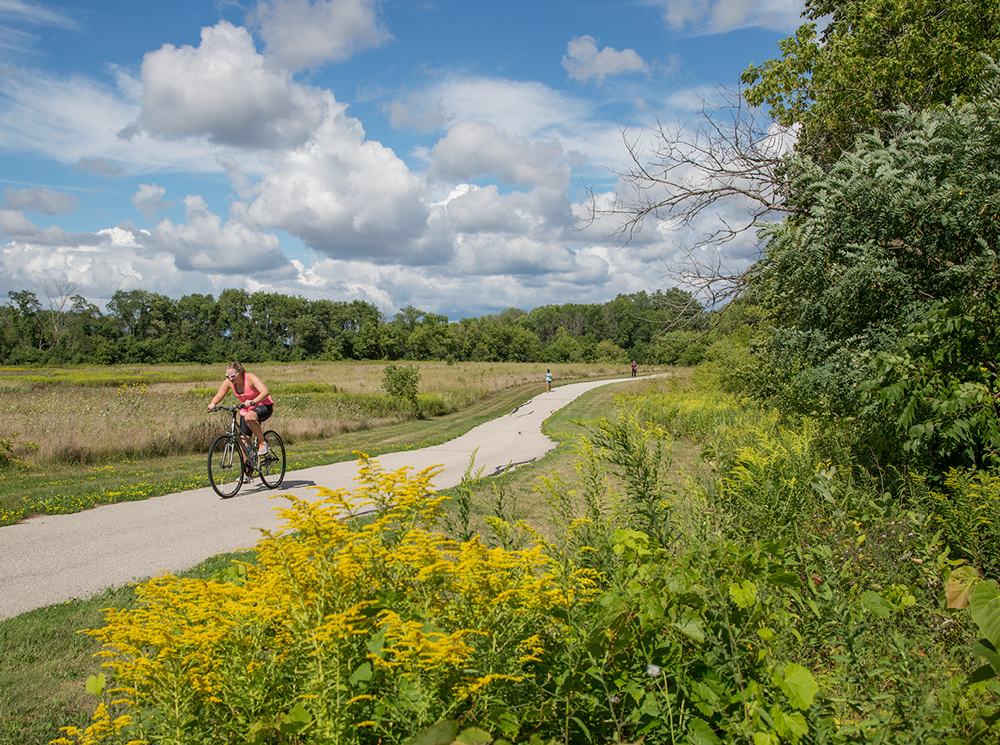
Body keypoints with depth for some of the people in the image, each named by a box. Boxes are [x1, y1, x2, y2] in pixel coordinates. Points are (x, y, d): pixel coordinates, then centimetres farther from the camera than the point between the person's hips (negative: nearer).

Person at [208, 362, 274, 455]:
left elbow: (266, 392, -37)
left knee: (249, 417, -38)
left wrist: (253, 401, -54)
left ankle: (262, 442, -20)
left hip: (264, 406, -6)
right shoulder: (228, 382, -9)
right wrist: (213, 404, -25)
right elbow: (219, 396, -2)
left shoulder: (250, 378, -25)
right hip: (247, 410, 6)